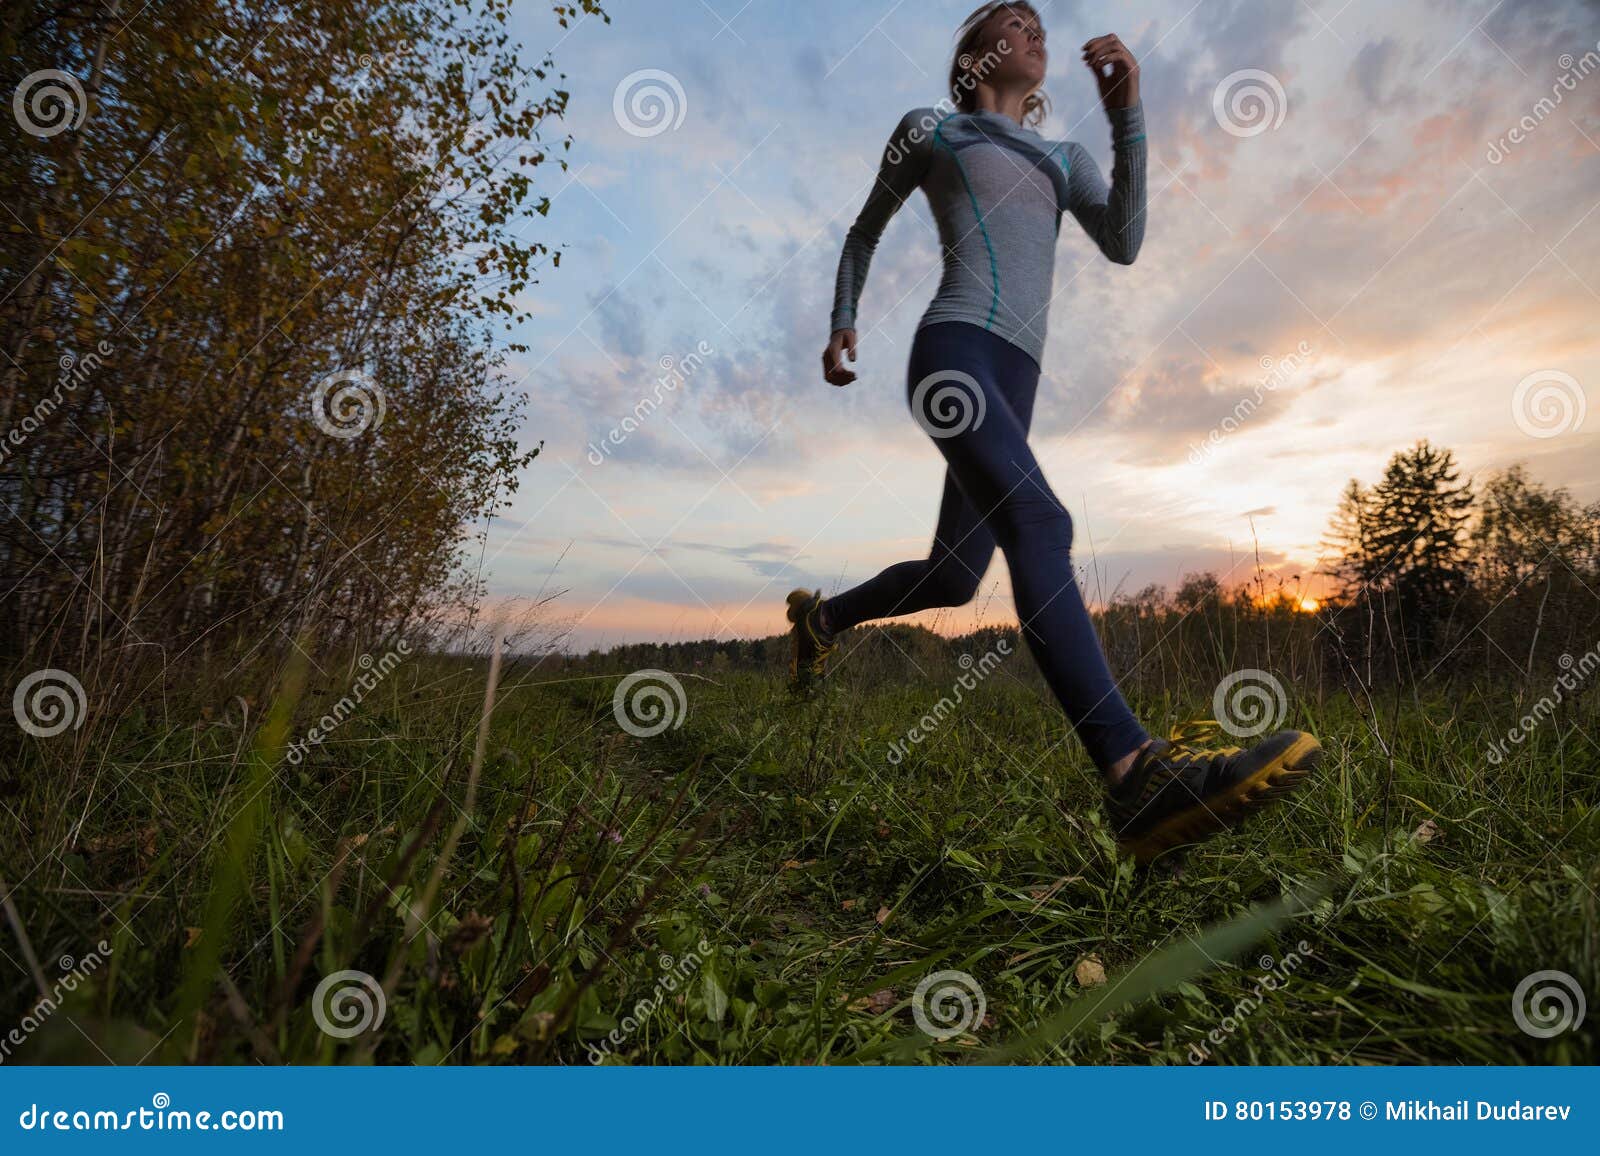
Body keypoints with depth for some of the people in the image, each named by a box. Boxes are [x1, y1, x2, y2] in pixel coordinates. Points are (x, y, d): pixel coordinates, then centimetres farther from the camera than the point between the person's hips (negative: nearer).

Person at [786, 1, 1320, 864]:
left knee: (953, 578, 6)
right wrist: (842, 325, 15)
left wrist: (1126, 116, 4)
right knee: (1038, 524, -31)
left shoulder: (1064, 159, 29)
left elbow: (1123, 244, 11)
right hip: (955, 350, -6)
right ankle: (1134, 776, -44)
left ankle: (820, 615, 33)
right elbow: (863, 232, 28)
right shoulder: (927, 128, 20)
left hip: (1014, 381, 7)